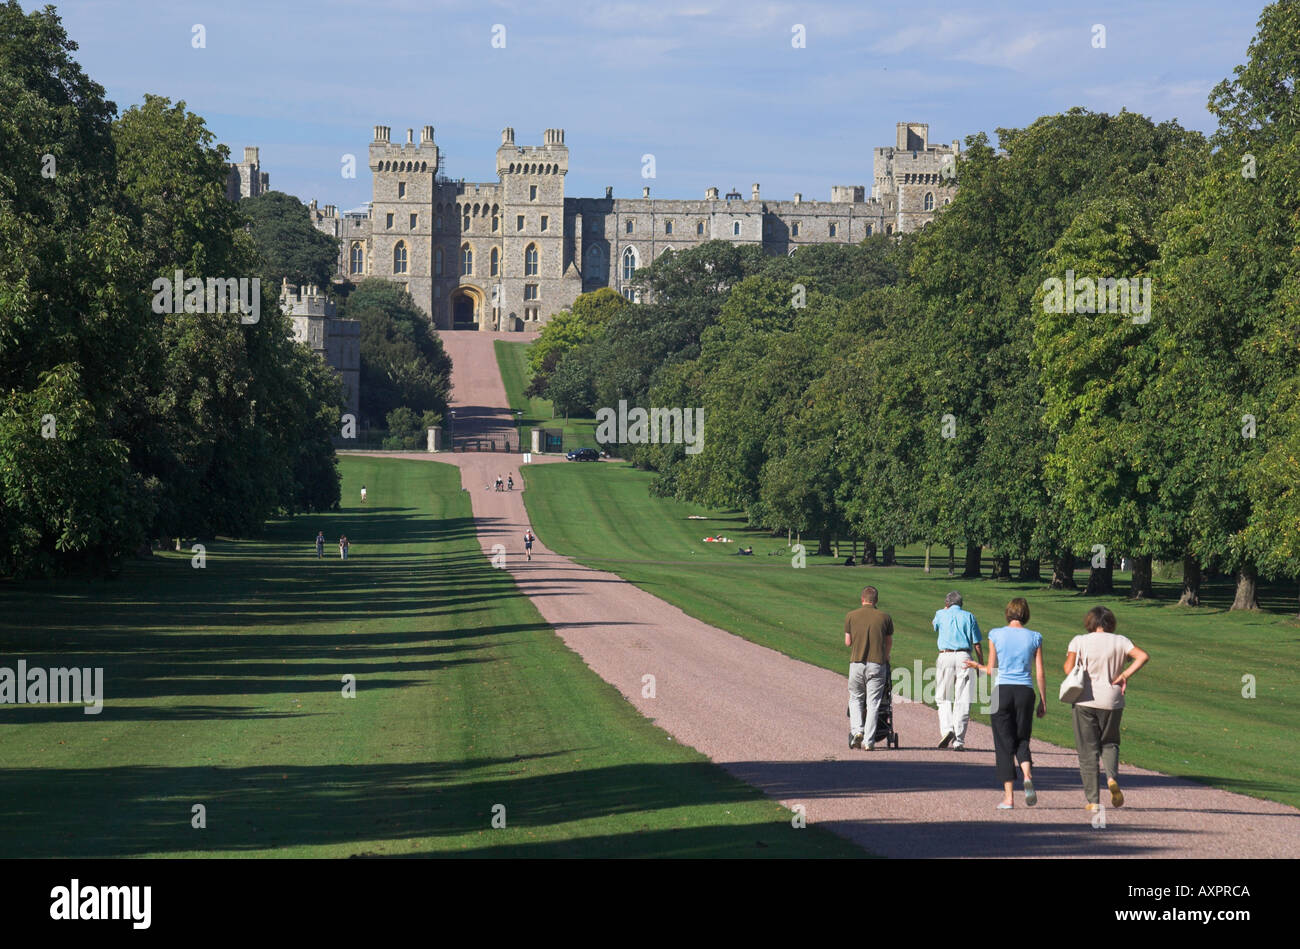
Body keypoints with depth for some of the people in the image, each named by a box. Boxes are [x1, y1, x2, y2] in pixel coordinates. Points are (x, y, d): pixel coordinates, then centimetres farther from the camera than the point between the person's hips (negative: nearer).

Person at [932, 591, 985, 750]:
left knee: (943, 698, 11)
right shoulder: (969, 616, 10)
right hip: (964, 658, 0)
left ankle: (946, 728, -13)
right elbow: (977, 644, 6)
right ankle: (959, 741, -3)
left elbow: (934, 626, 35)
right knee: (963, 701, 1)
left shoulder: (941, 614, 10)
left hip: (945, 656, 0)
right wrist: (981, 665, 10)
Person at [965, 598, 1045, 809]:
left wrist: (977, 666, 22)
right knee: (1022, 741, 15)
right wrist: (1043, 701, 9)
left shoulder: (996, 635, -1)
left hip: (1002, 691, -1)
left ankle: (1008, 797, -1)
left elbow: (992, 670, 2)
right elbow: (1040, 674, 1)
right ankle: (1028, 776, -15)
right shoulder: (1034, 638, 2)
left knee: (1004, 744, 4)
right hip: (1025, 692, 1)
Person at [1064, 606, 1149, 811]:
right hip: (1112, 701, 2)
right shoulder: (1120, 641, 3)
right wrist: (1125, 675, -5)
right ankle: (1112, 777, -9)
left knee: (1088, 750, 5)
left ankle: (1092, 800, 1)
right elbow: (1143, 656, -10)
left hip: (1085, 701, -2)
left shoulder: (1079, 641, -1)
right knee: (1109, 743, 21)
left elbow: (1068, 669, -12)